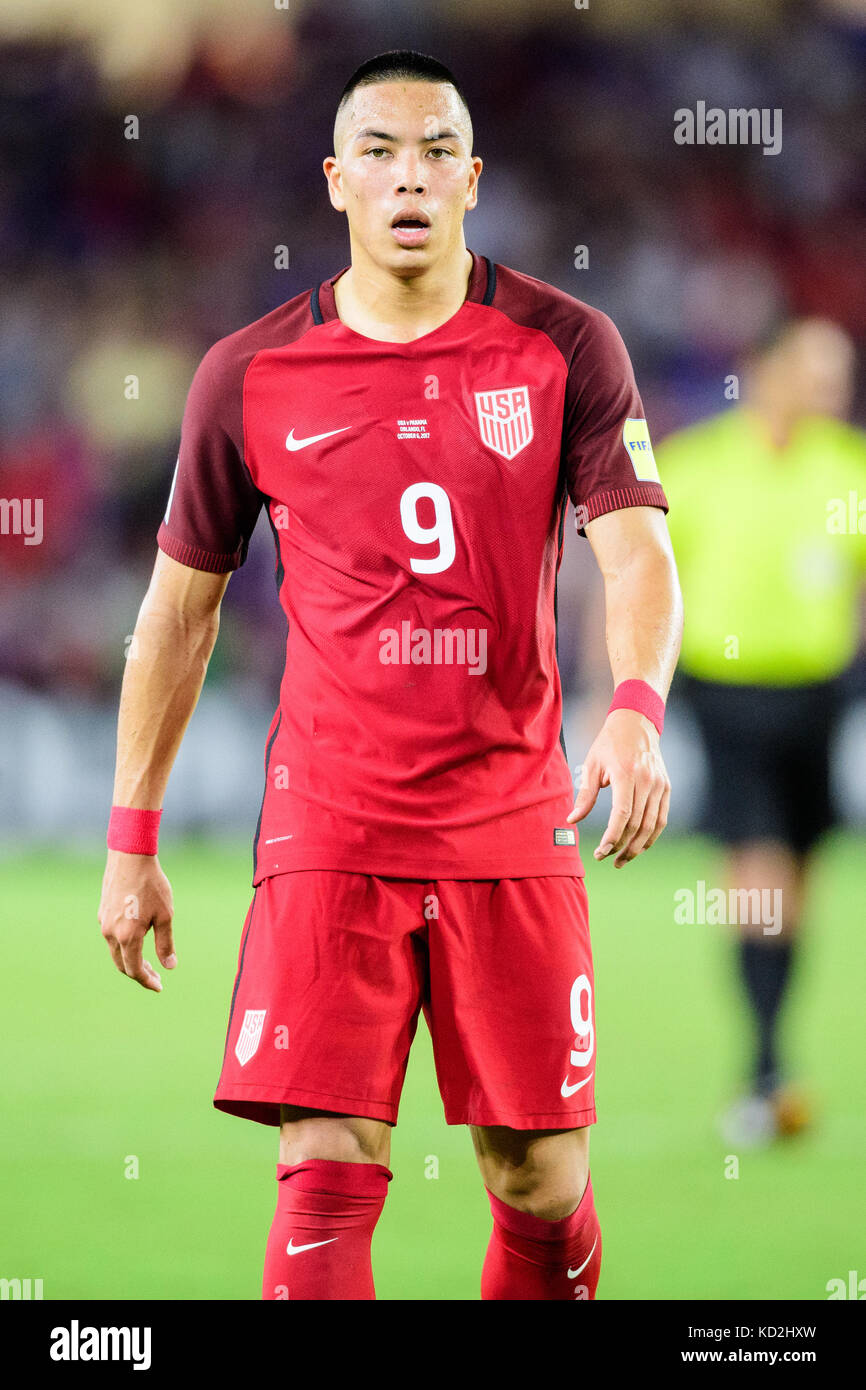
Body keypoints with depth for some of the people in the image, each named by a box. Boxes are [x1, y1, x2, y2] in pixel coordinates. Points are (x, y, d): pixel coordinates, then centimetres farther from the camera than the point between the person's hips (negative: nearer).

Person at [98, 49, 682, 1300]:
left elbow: (637, 550, -8)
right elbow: (182, 604, 10)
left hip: (512, 826, 1)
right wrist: (132, 843, 9)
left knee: (541, 1186, 6)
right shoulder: (251, 377, 1)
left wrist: (635, 711, -29)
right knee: (325, 1179, -12)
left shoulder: (565, 348, 0)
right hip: (328, 825, -1)